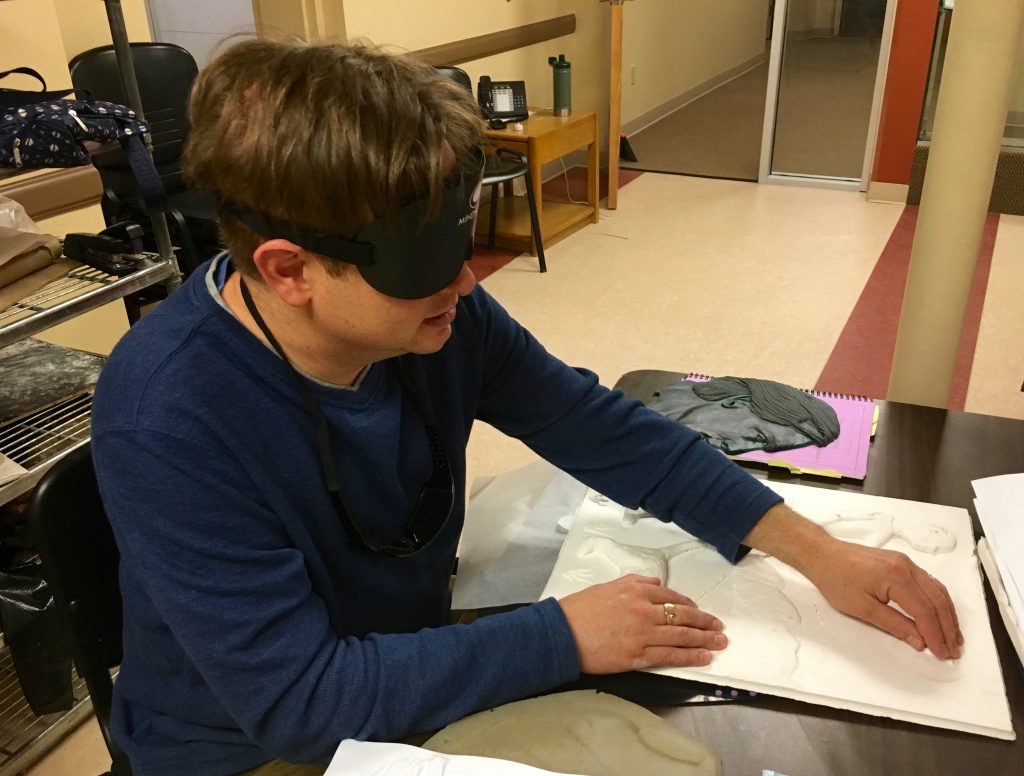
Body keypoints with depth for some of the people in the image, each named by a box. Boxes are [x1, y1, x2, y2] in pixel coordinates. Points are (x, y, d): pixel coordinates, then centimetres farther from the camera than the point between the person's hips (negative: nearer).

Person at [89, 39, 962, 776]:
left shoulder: (438, 315, -17)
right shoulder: (168, 423, -32)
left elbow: (608, 433, -7)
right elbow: (299, 698, -29)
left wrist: (815, 551, -12)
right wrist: (564, 636, -26)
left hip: (416, 659, 5)